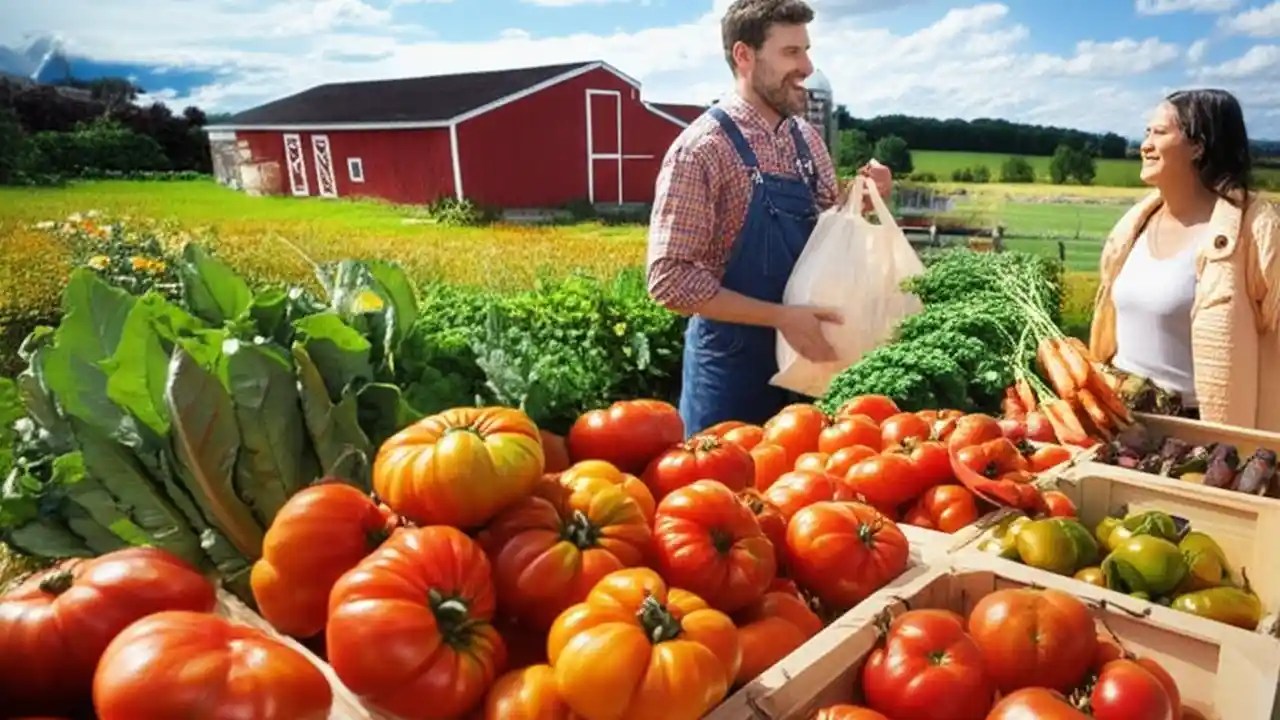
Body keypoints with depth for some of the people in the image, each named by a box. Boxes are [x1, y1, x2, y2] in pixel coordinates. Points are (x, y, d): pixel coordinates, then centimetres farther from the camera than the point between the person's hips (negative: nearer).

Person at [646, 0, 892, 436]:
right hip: (735, 358, -6)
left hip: (806, 351, 7)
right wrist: (779, 316, -22)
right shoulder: (700, 149, -16)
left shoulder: (806, 138, 5)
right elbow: (670, 278, -20)